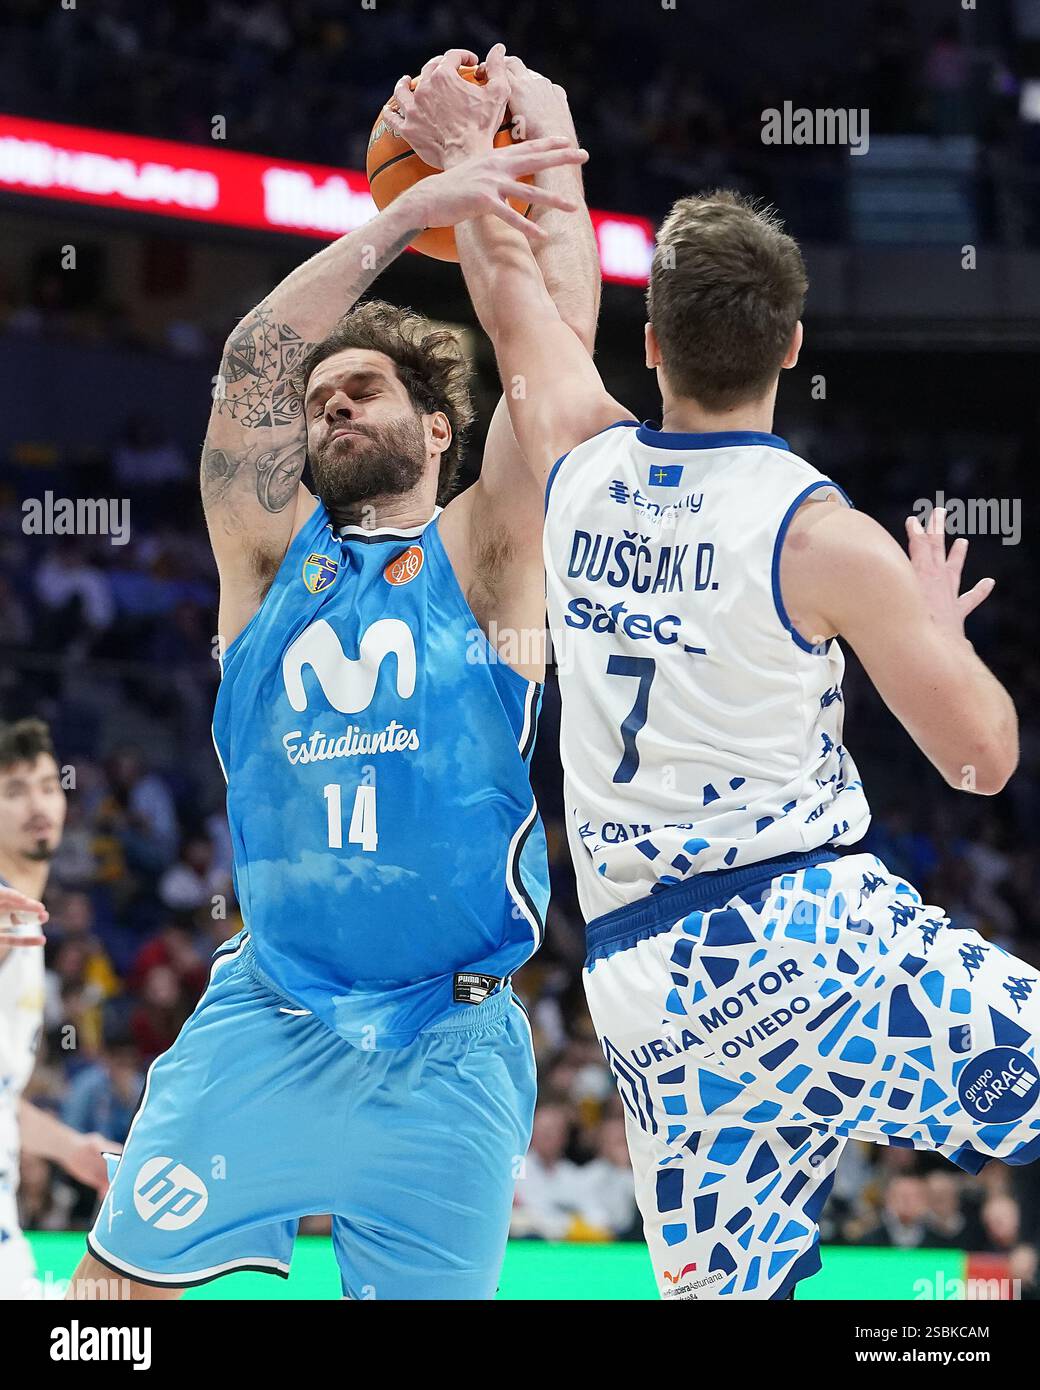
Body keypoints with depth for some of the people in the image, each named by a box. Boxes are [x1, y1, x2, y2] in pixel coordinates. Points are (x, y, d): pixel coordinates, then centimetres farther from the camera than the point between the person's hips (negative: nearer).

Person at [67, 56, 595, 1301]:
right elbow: (252, 363, -4)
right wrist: (409, 211, -11)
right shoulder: (272, 553, 9)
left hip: (449, 1054, -1)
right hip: (265, 1023, 1)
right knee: (115, 1283, -7)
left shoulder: (478, 558, 5)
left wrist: (536, 141, 0)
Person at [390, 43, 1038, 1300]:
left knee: (721, 1288, 9)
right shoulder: (821, 534, -8)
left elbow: (512, 302, 28)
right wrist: (939, 621, 15)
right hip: (798, 932, -6)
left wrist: (467, 155, 43)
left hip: (641, 985, 6)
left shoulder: (583, 469, 8)